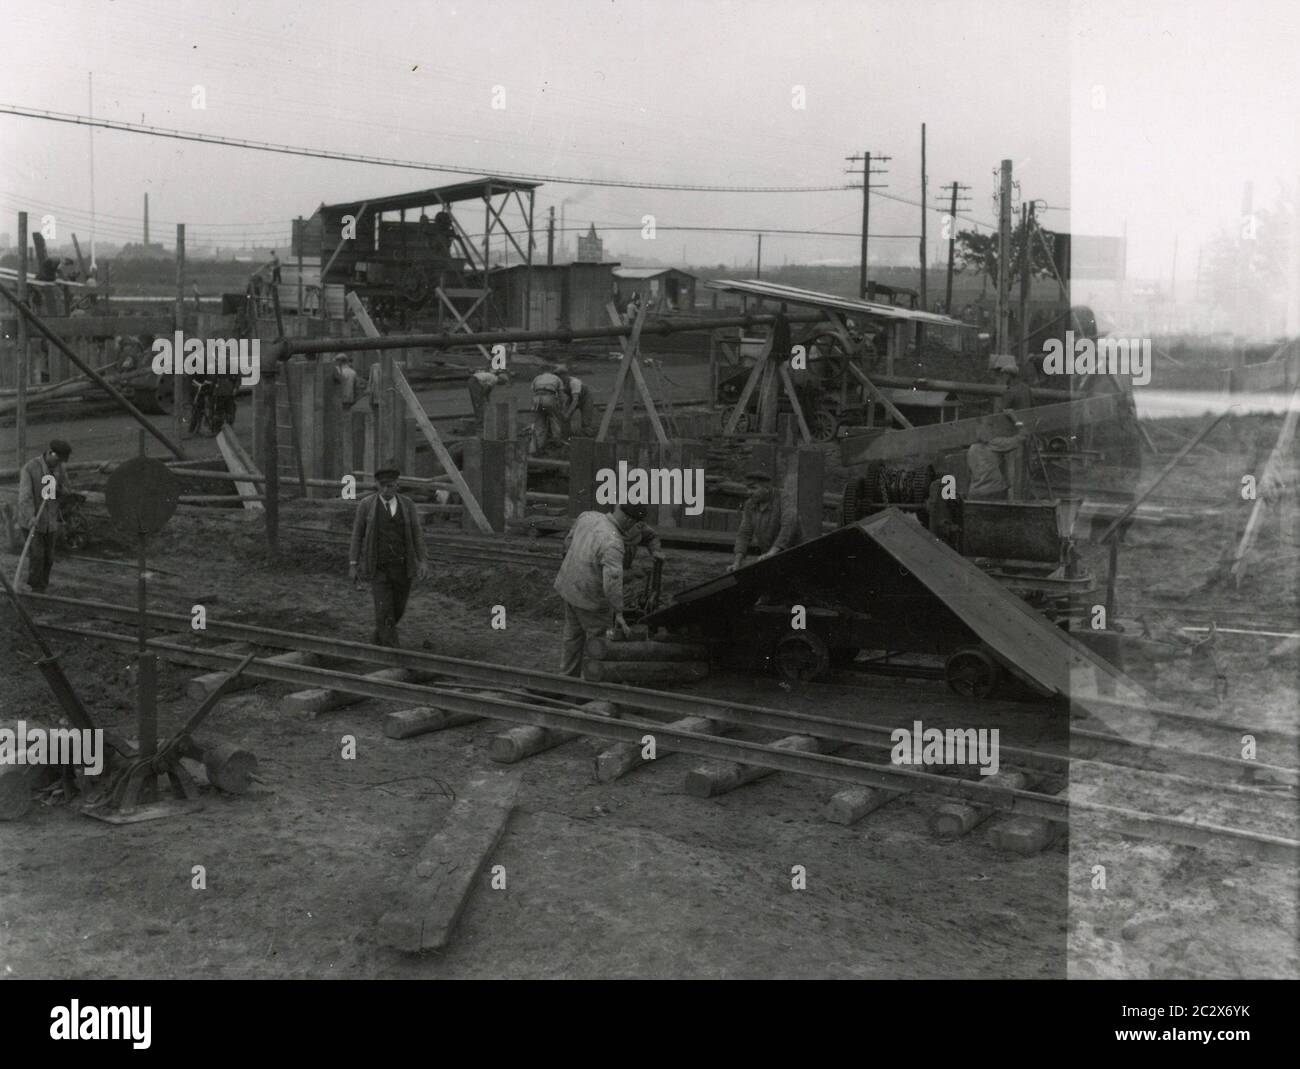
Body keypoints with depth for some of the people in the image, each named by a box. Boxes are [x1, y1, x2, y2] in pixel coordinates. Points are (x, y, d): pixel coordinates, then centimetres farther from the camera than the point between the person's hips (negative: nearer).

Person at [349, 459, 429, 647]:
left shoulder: (407, 504, 1)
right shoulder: (366, 504, -4)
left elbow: (417, 534, 1)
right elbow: (357, 535, 0)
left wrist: (423, 561, -10)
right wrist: (353, 565, -3)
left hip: (402, 566, 3)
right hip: (378, 568, -3)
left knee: (397, 609, 14)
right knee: (385, 612, -12)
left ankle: (379, 640, 43)